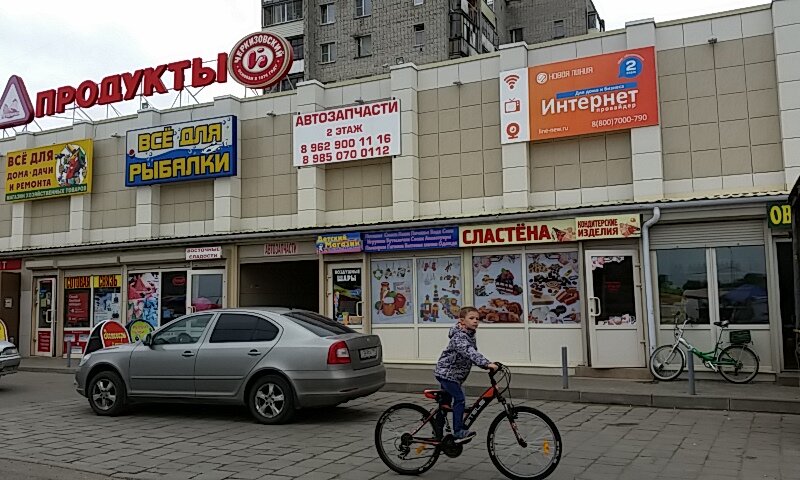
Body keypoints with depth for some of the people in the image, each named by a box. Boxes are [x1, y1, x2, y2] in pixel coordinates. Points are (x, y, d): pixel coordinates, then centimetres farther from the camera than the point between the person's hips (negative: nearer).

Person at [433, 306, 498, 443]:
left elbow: (473, 354, 18)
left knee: (445, 403, 16)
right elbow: (469, 352, -38)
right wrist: (487, 364, -47)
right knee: (459, 399, -18)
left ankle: (438, 435, 26)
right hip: (447, 372, -10)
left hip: (452, 374, 10)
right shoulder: (459, 336, -23)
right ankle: (458, 433, -16)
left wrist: (487, 365, 10)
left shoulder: (470, 336, 9)